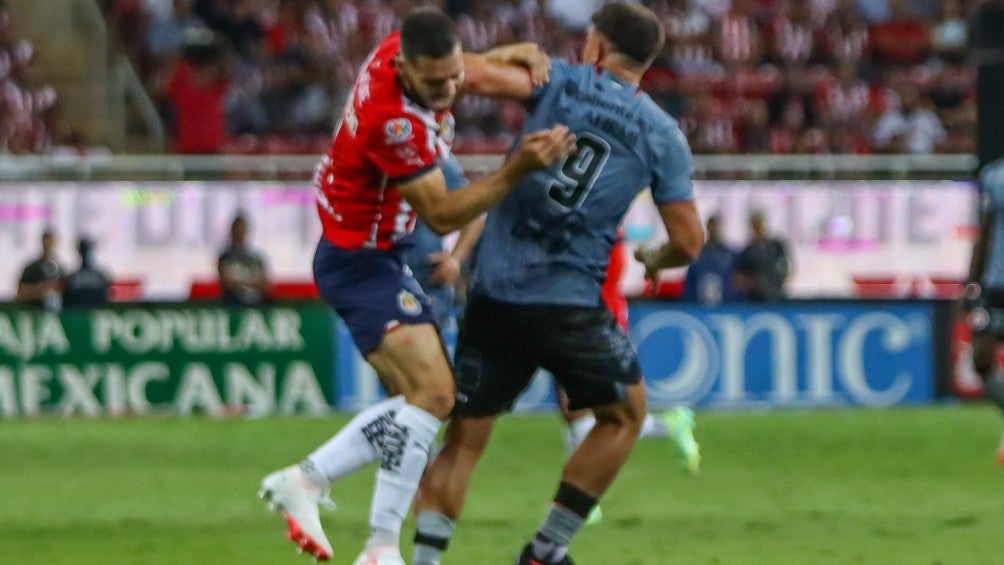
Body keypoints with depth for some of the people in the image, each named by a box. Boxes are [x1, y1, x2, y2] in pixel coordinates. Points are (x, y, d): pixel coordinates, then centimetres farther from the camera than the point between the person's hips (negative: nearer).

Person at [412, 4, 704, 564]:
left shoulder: (560, 82, 1)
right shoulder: (663, 135, 2)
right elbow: (689, 242, 3)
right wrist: (654, 260, 24)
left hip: (493, 294, 1)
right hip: (571, 303, -1)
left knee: (464, 438, 8)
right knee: (625, 413, 23)